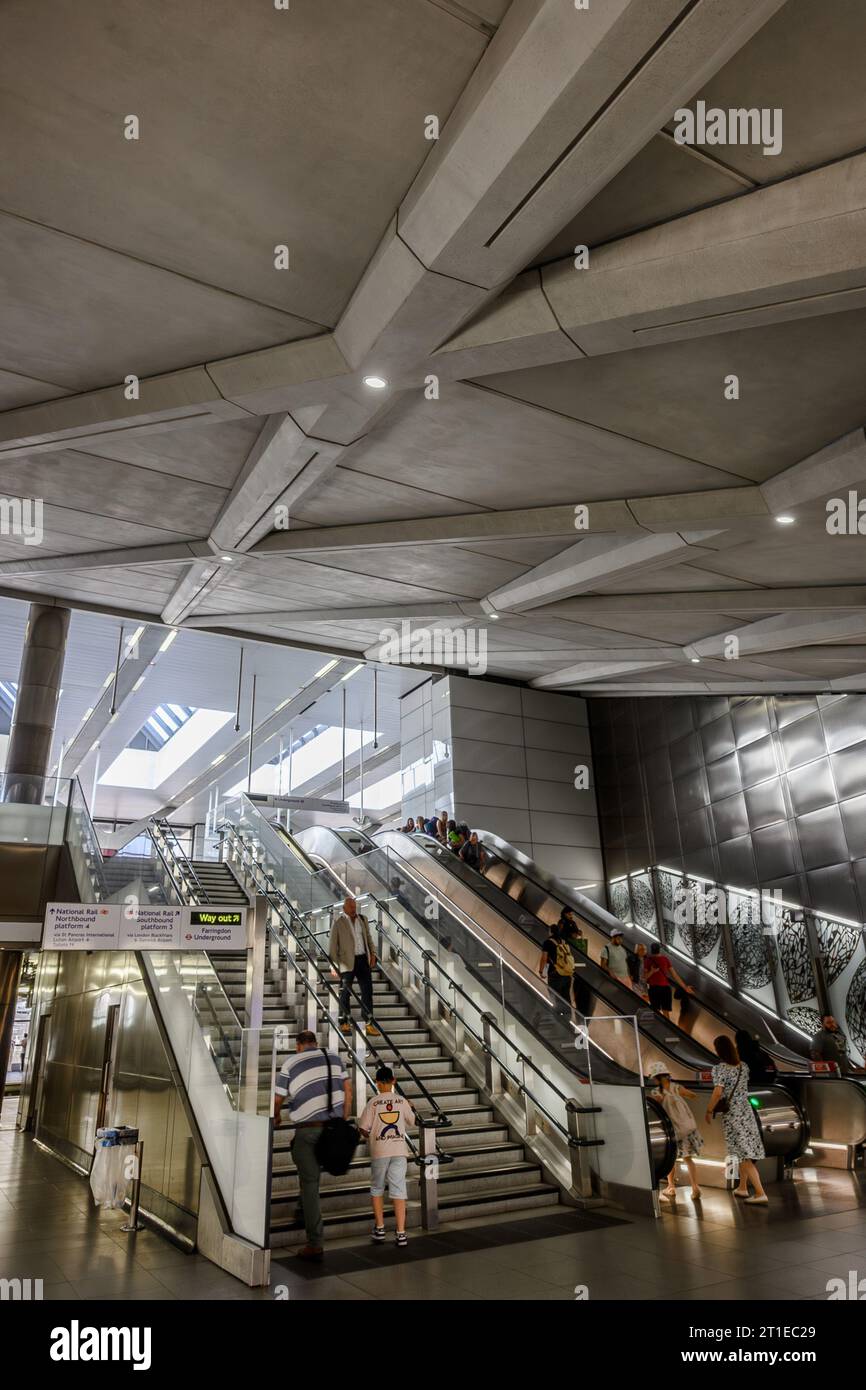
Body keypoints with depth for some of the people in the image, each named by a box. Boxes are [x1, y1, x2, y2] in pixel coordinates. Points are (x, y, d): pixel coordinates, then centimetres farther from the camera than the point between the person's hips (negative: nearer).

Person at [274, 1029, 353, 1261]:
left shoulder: (290, 1064, -2)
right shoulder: (334, 1058, 8)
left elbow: (278, 1098, 5)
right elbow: (347, 1089, 9)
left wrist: (276, 1118, 26)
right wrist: (344, 1121, 18)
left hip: (308, 1130, -4)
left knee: (309, 1184, 3)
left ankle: (314, 1244, 6)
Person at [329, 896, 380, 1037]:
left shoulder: (363, 919, 8)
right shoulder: (338, 922, -6)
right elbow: (333, 945, -5)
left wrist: (372, 953, 5)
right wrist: (334, 964, -7)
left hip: (363, 959, 4)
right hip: (347, 962, -4)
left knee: (367, 991, 2)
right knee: (345, 993, 8)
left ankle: (369, 1024, 8)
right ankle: (345, 1023, 23)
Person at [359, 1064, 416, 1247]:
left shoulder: (373, 1103, -7)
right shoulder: (402, 1101, 0)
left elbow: (363, 1128, -7)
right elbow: (411, 1121, 14)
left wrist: (367, 1135, 15)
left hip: (379, 1151, -1)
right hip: (399, 1150, 1)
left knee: (377, 1189, 17)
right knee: (398, 1190, 3)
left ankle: (380, 1229, 18)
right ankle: (401, 1233, 0)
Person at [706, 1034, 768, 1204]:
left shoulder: (719, 1068, -15)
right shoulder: (743, 1066, 3)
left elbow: (718, 1092, -23)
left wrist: (709, 1110, -12)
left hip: (731, 1114, -7)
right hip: (746, 1111, 7)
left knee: (744, 1154, -3)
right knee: (745, 1152, 19)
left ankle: (760, 1193, -9)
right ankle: (742, 1188, 31)